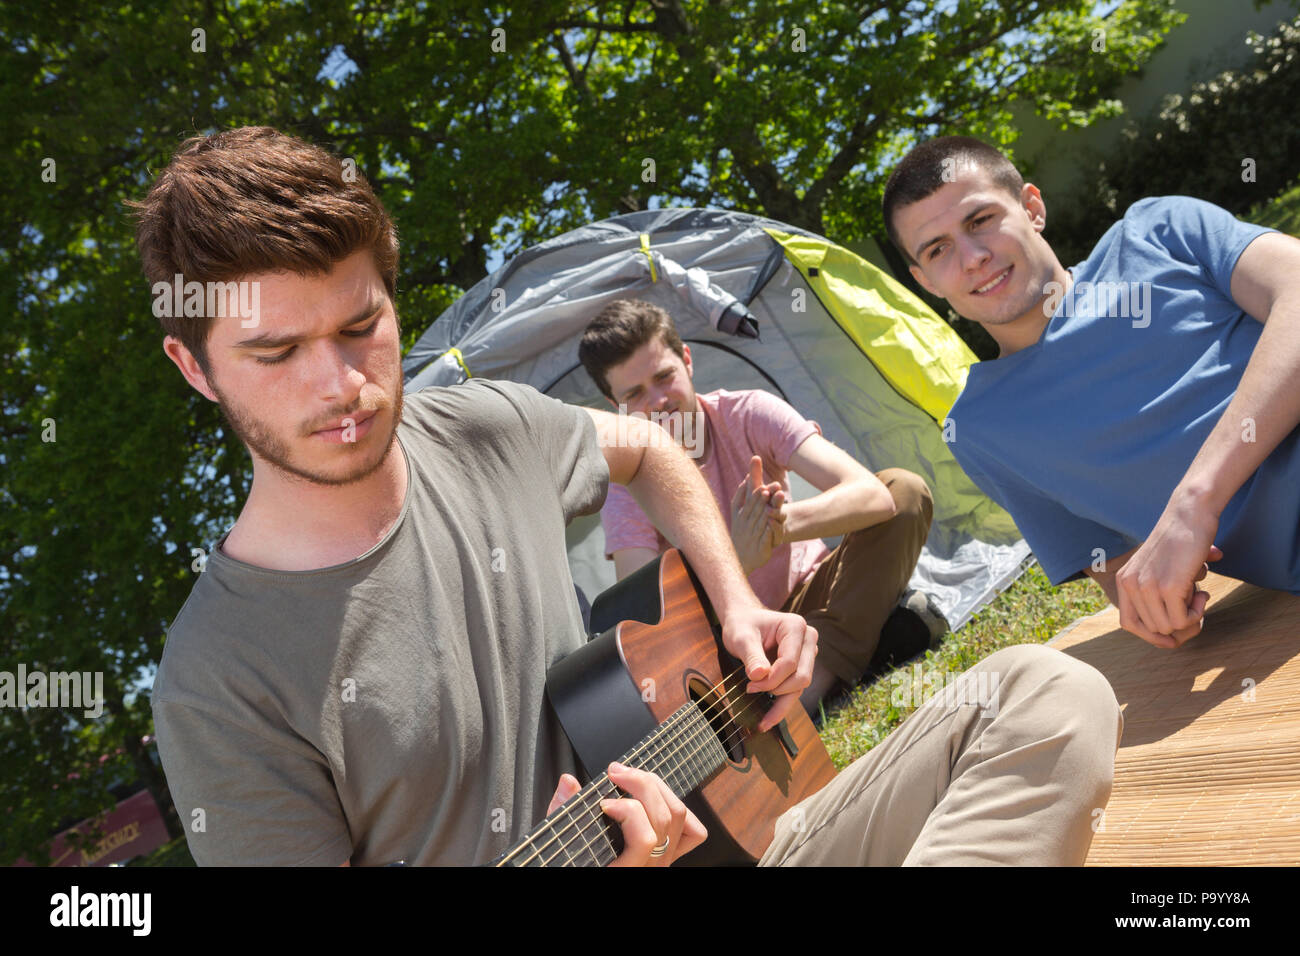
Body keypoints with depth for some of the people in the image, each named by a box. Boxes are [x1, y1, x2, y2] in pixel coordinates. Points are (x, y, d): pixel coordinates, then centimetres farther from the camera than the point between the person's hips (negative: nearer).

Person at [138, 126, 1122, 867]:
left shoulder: (487, 428, -1)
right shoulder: (218, 686, -16)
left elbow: (646, 452, 19)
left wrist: (738, 604, 6)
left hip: (730, 833, 6)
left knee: (1051, 696, -12)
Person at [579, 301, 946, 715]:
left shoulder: (748, 414, -16)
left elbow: (872, 494, -27)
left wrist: (784, 523, -49)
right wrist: (737, 560, -46)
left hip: (807, 597, 2)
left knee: (903, 489, -19)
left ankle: (815, 672, -26)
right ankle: (870, 638, -22)